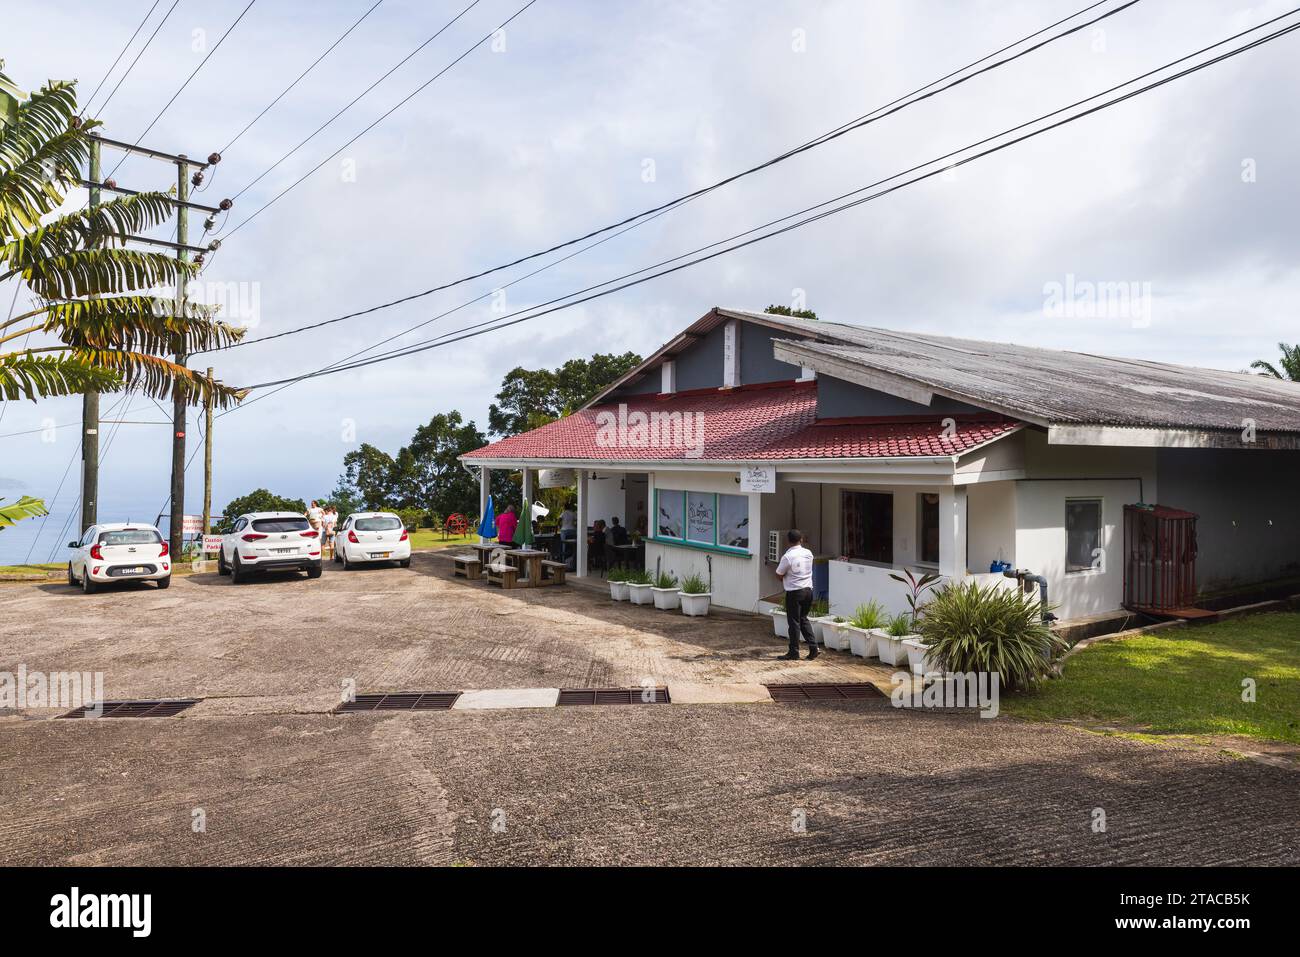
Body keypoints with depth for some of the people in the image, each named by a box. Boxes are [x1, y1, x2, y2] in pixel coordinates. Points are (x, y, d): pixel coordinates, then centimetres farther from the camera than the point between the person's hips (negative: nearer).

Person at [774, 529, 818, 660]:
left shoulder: (787, 557, -17)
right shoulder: (808, 553, 2)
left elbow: (779, 575, -8)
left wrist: (785, 581, 14)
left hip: (794, 592, -6)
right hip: (808, 590, 6)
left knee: (794, 622, 3)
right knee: (803, 619, 19)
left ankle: (794, 652, 10)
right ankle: (813, 647, 13)